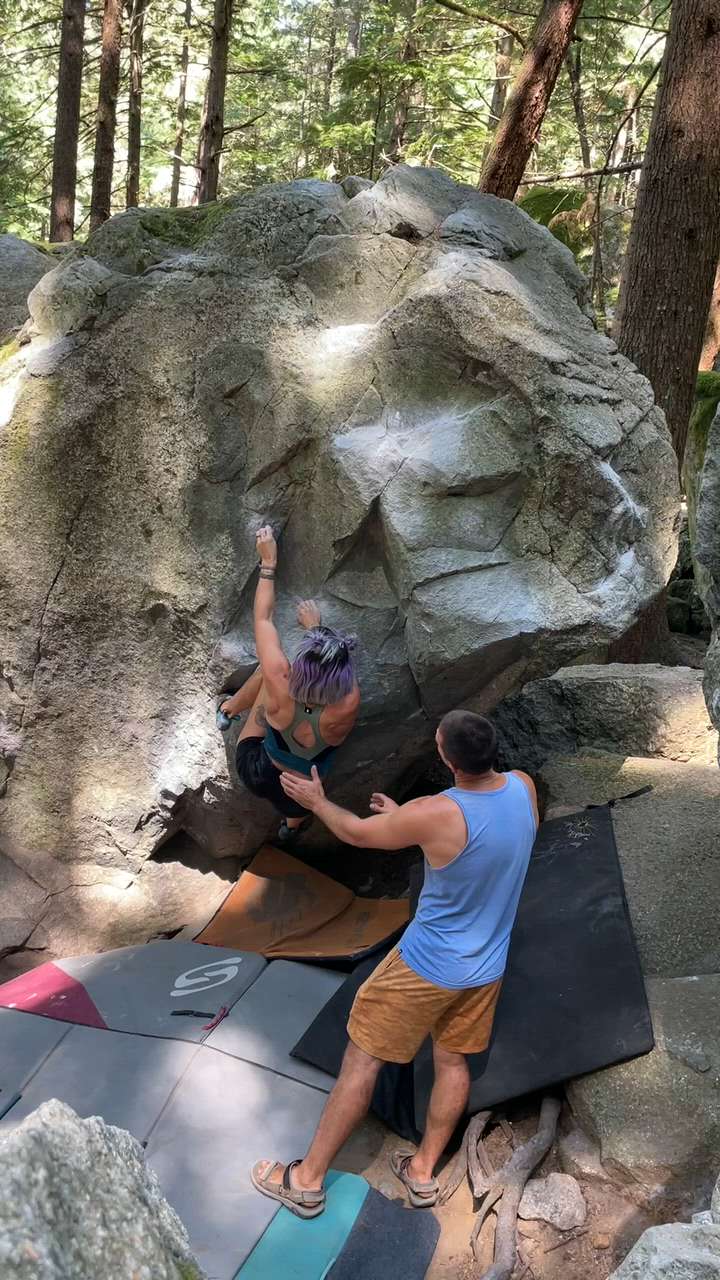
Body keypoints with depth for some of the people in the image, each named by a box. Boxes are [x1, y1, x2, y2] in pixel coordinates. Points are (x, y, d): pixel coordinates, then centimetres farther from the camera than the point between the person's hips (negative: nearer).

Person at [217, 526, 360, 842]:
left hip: (252, 768, 1)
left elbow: (263, 618, -17)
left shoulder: (279, 682, -35)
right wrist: (316, 626, 4)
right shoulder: (347, 707, -36)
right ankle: (293, 823, 68)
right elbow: (334, 669, -10)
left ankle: (229, 710, 42)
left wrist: (268, 562, -5)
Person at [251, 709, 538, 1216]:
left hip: (428, 966, -6)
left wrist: (316, 801, 6)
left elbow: (359, 833, -13)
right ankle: (423, 1171, 39)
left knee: (362, 1061, 9)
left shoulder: (434, 814, -31)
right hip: (487, 966, 6)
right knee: (453, 1061, 23)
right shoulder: (524, 788, -13)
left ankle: (307, 1180, 22)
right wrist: (404, 817, 13)